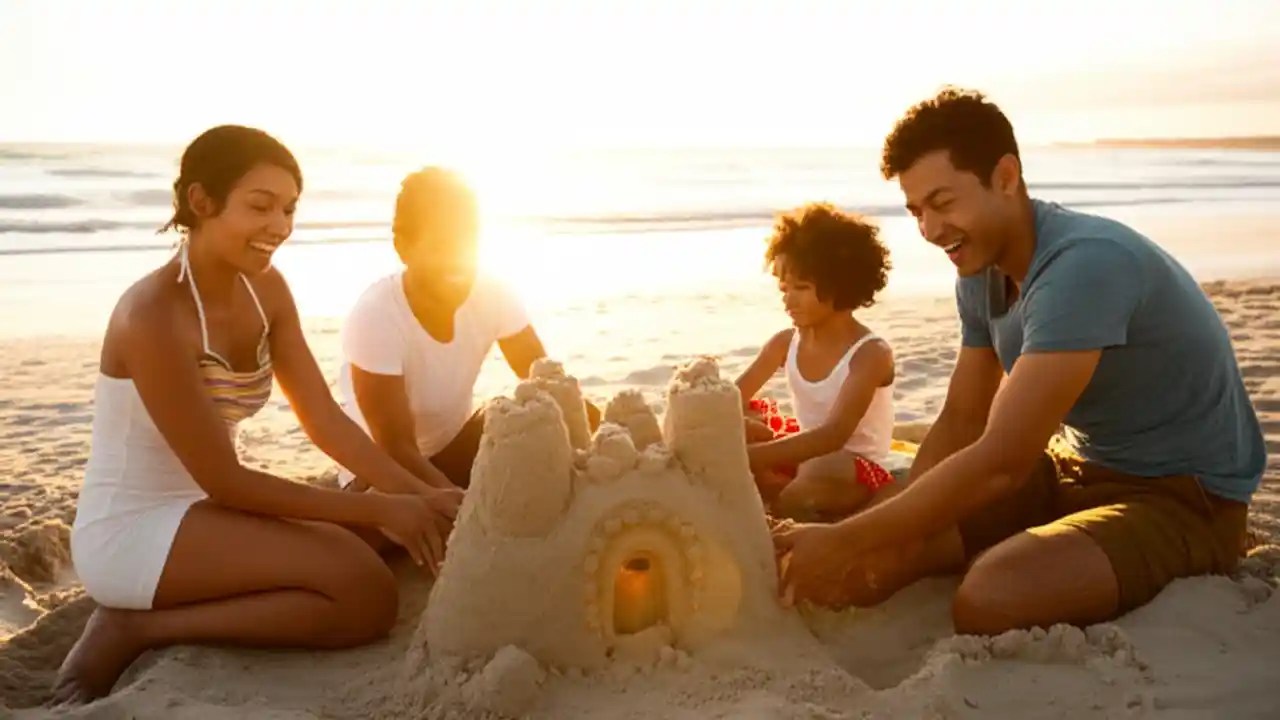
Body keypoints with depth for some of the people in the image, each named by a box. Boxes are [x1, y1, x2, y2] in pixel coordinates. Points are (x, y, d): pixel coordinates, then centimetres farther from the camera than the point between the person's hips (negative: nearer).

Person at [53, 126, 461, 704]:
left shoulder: (265, 290, 0)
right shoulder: (152, 315, -24)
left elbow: (325, 421, -2)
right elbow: (223, 480, -22)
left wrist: (417, 496, -15)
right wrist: (377, 510, -22)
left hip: (201, 510, 9)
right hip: (131, 532, -9)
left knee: (373, 557, -7)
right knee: (365, 593, -21)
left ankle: (141, 622, 2)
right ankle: (132, 632, -7)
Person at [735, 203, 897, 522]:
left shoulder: (871, 353, -21)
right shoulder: (785, 343, -3)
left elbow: (834, 434, -34)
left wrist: (750, 456, -44)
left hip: (856, 470, -7)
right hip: (806, 456, 7)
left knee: (822, 476, -40)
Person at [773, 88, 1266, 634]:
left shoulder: (1083, 266, -28)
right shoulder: (979, 272, 0)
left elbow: (1001, 460, -32)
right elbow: (960, 422, 5)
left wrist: (846, 542, -28)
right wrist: (875, 543, -8)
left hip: (1184, 495, -8)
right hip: (1077, 469, 8)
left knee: (989, 599, -32)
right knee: (883, 553, -4)